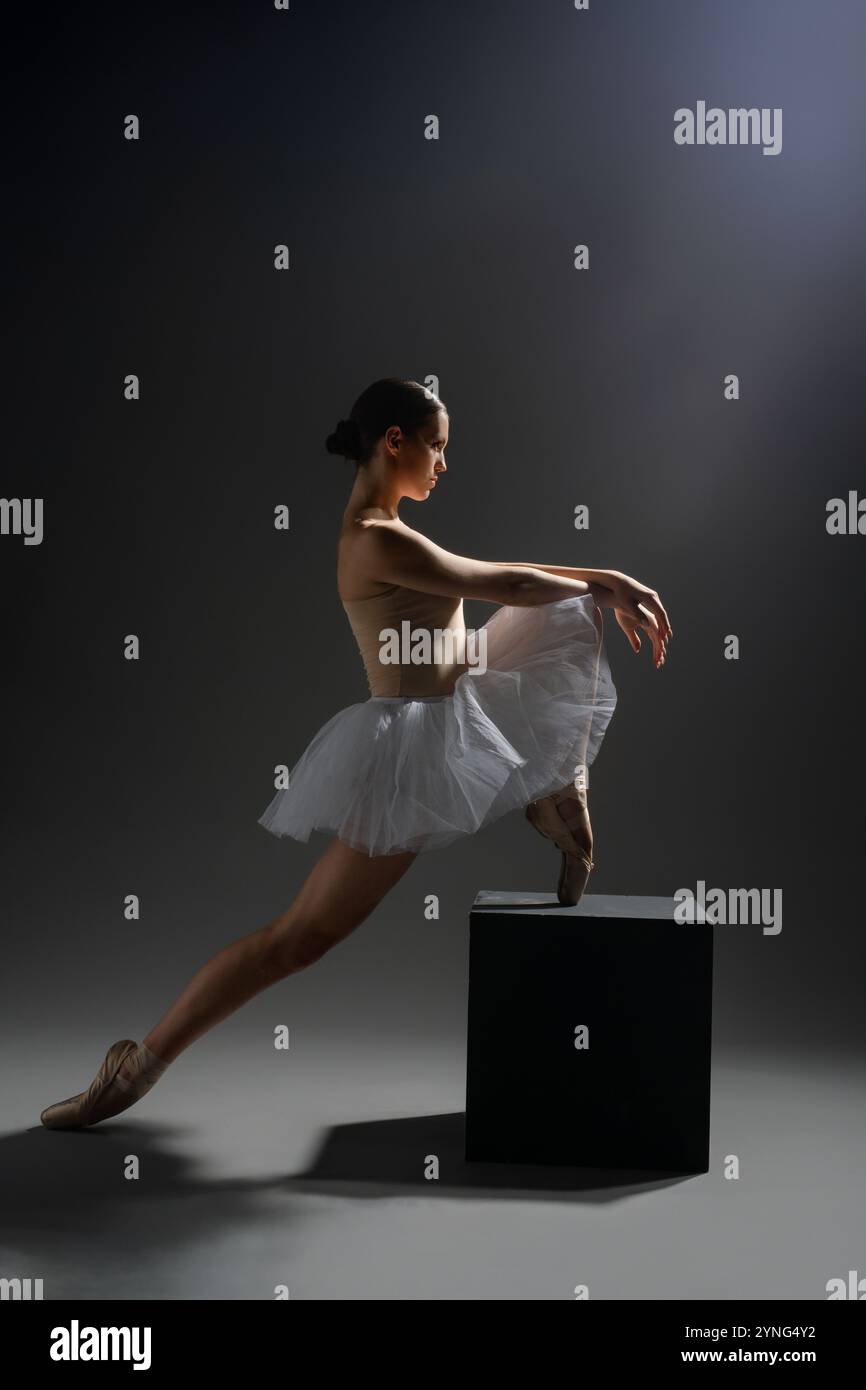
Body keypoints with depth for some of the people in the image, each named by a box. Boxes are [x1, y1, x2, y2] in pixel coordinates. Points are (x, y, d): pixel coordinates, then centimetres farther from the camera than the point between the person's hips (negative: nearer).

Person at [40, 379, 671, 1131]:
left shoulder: (386, 533, 11)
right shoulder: (378, 540, -21)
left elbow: (493, 577, 13)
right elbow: (505, 585, -14)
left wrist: (602, 580, 5)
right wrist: (601, 584, 3)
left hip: (456, 724, 10)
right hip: (417, 752, -10)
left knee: (574, 617, 17)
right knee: (300, 934, -5)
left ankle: (558, 798, 20)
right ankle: (138, 1064, 8)